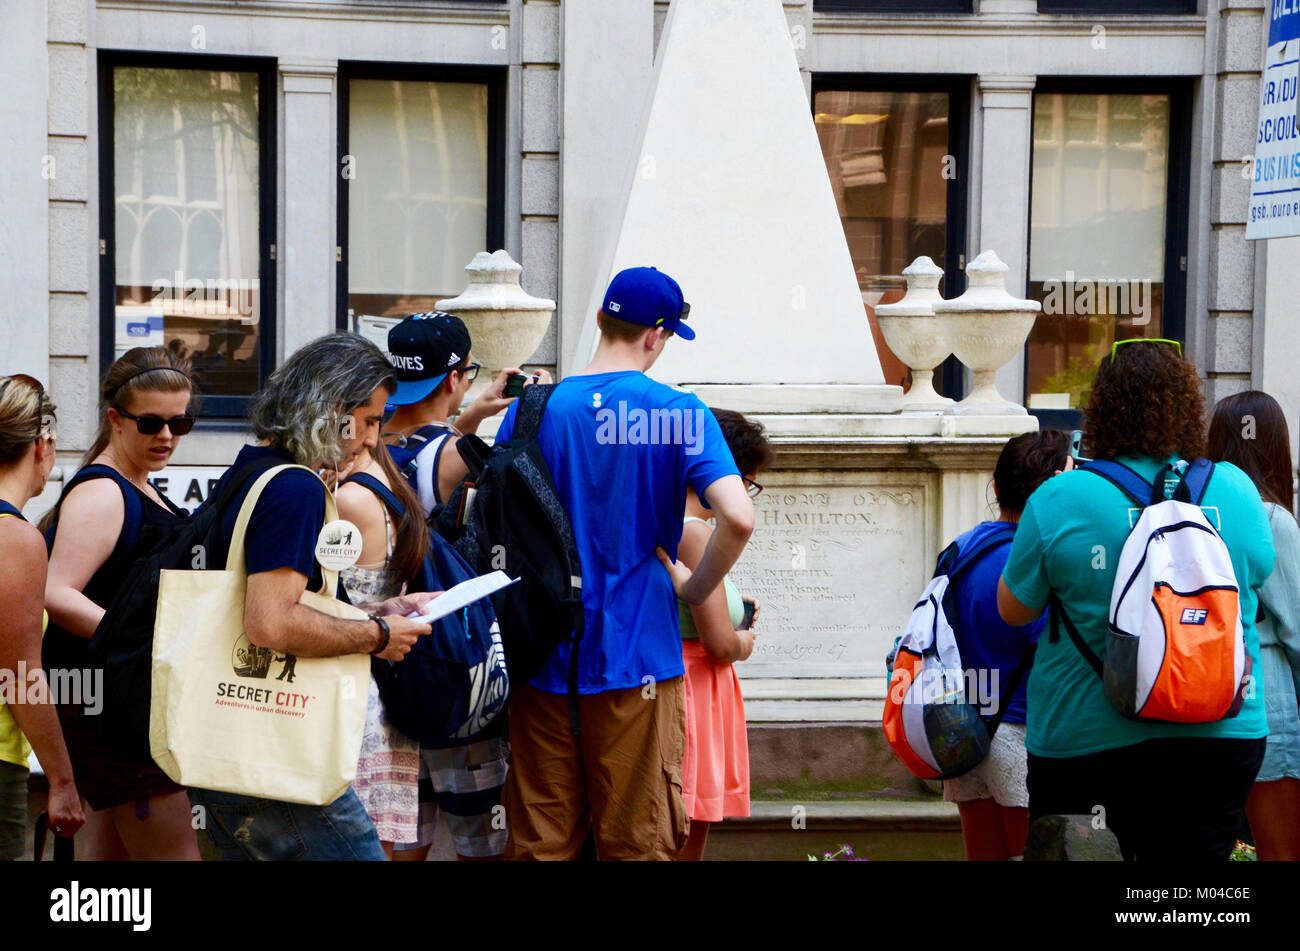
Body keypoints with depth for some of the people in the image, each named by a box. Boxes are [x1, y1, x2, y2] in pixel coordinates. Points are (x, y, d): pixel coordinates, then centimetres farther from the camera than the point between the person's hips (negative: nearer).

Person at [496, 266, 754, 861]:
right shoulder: (679, 414, -6)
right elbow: (738, 518, -18)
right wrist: (695, 589, -3)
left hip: (543, 661, 3)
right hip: (638, 657, -2)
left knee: (540, 843, 9)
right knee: (636, 845, 6)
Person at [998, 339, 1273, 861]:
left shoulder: (1057, 500, -11)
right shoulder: (1235, 490, -2)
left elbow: (1014, 610, -1)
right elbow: (1259, 570, 15)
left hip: (1085, 741, -2)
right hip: (1218, 736, 2)